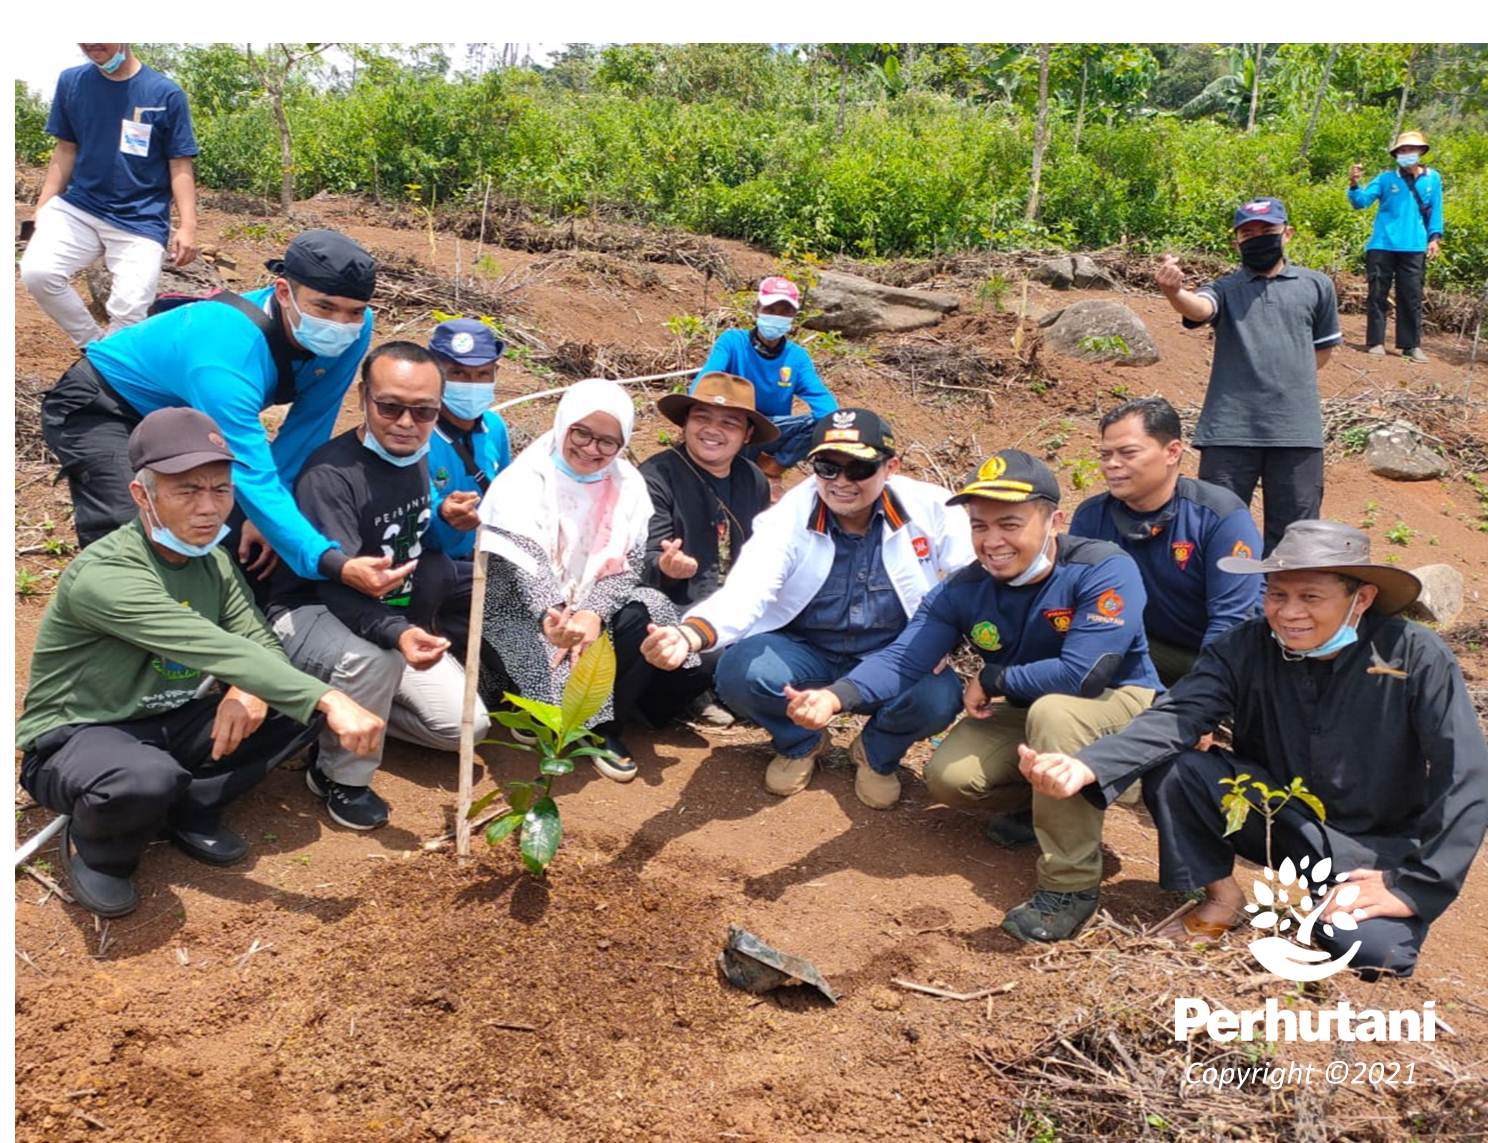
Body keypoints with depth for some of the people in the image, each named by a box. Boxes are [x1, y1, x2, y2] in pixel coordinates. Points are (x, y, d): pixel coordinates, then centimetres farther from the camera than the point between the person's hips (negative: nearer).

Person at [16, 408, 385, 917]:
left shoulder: (213, 562, 0)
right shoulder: (104, 575, -27)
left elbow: (262, 643, 0)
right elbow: (216, 648, -37)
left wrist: (251, 690, -25)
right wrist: (328, 700, -45)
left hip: (171, 725, 7)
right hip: (77, 740, -7)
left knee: (304, 705, -11)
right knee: (147, 778, -41)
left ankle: (191, 808, 1)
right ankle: (95, 848, -6)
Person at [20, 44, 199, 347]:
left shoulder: (165, 94, -4)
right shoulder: (70, 82, 6)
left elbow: (179, 167, -2)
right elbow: (65, 151, 12)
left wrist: (187, 226, -11)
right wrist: (42, 208, 7)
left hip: (140, 219, -3)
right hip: (77, 206, 3)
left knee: (129, 310, -17)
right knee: (36, 272, -20)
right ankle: (93, 347, 2)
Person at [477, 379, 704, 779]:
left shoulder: (628, 485, 3)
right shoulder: (526, 480, -10)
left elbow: (627, 565, -5)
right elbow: (523, 564, -25)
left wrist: (594, 613, -25)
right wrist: (551, 615, -46)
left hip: (595, 607, 4)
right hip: (522, 611, -4)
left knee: (652, 611, -26)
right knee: (558, 660, -34)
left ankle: (604, 725, -10)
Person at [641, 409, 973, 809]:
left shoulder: (930, 509, -12)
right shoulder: (789, 517, -12)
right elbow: (746, 591, -24)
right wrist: (689, 635, -46)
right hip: (804, 653, 0)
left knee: (940, 696, -31)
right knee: (738, 672, -29)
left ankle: (878, 753, 8)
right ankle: (799, 743, 8)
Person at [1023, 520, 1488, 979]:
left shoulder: (1416, 657, -19)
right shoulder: (1246, 648, -14)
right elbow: (1175, 717, -29)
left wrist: (1413, 887, -21)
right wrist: (1086, 766, -46)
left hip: (1374, 846, -2)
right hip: (1278, 817, 3)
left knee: (1376, 952, -31)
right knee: (1170, 767, -22)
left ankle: (1323, 908, 5)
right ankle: (1221, 896, 2)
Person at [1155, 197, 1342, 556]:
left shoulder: (1316, 286, 13)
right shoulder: (1225, 289, 6)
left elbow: (1323, 349, 25)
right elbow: (1199, 308, -19)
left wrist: (1288, 379, 15)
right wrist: (1173, 292, -40)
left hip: (1297, 430, 2)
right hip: (1230, 430, -2)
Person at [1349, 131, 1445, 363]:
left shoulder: (1432, 178, 8)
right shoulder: (1386, 178, 1)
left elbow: (1435, 211, 14)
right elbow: (1361, 201, -7)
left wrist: (1434, 237, 6)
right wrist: (1354, 184, -25)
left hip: (1414, 248, 2)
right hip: (1382, 246, -2)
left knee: (1411, 296, 4)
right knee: (1378, 295, 1)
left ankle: (1411, 345, 8)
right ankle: (1376, 342, 8)